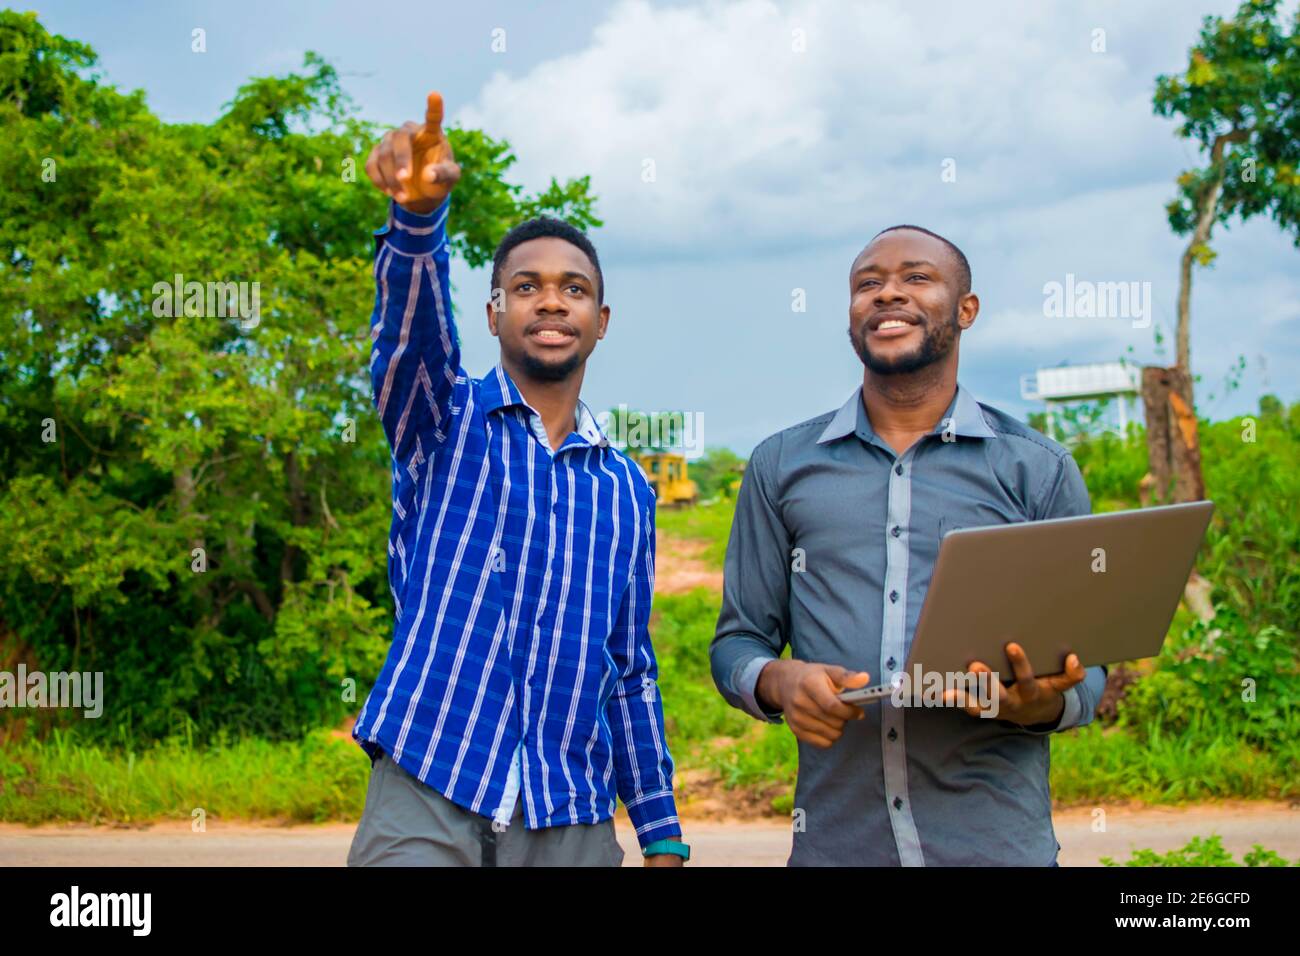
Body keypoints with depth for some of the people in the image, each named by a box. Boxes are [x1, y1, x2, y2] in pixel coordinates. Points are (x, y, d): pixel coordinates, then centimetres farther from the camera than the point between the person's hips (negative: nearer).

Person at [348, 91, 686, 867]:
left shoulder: (628, 490, 13)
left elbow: (631, 668, 15)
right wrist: (419, 210, -39)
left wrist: (663, 834, 11)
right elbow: (412, 320, -18)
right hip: (427, 799, -3)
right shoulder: (446, 422, 4)